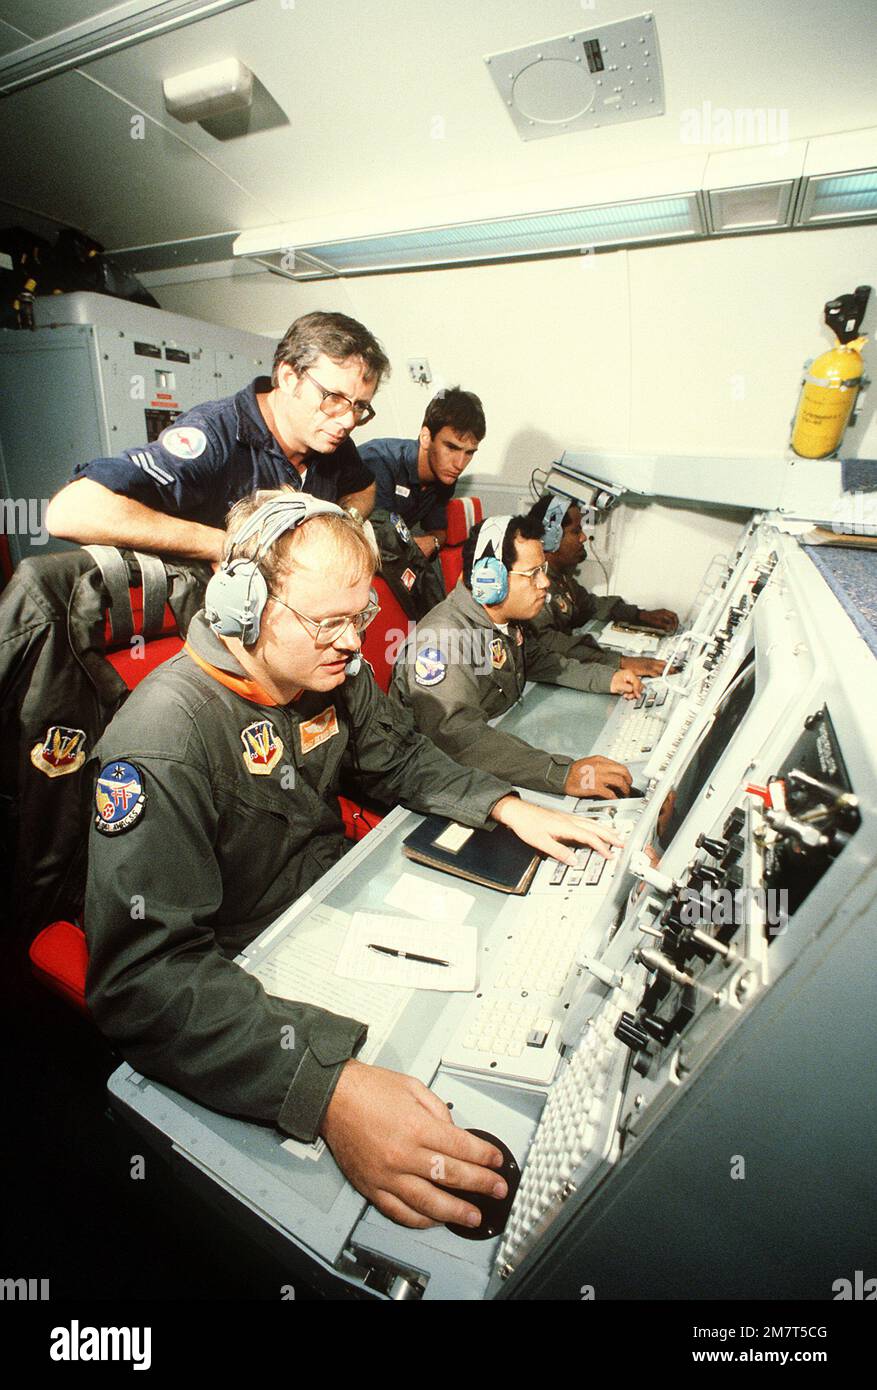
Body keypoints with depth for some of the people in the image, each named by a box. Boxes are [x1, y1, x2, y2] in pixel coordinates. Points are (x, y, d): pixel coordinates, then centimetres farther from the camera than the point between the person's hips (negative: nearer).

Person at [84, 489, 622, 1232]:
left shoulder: (334, 671, -6)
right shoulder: (162, 740, -29)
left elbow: (403, 757, 9)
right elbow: (145, 976, -34)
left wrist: (506, 806, -7)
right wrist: (328, 1089, -46)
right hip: (242, 973, -6)